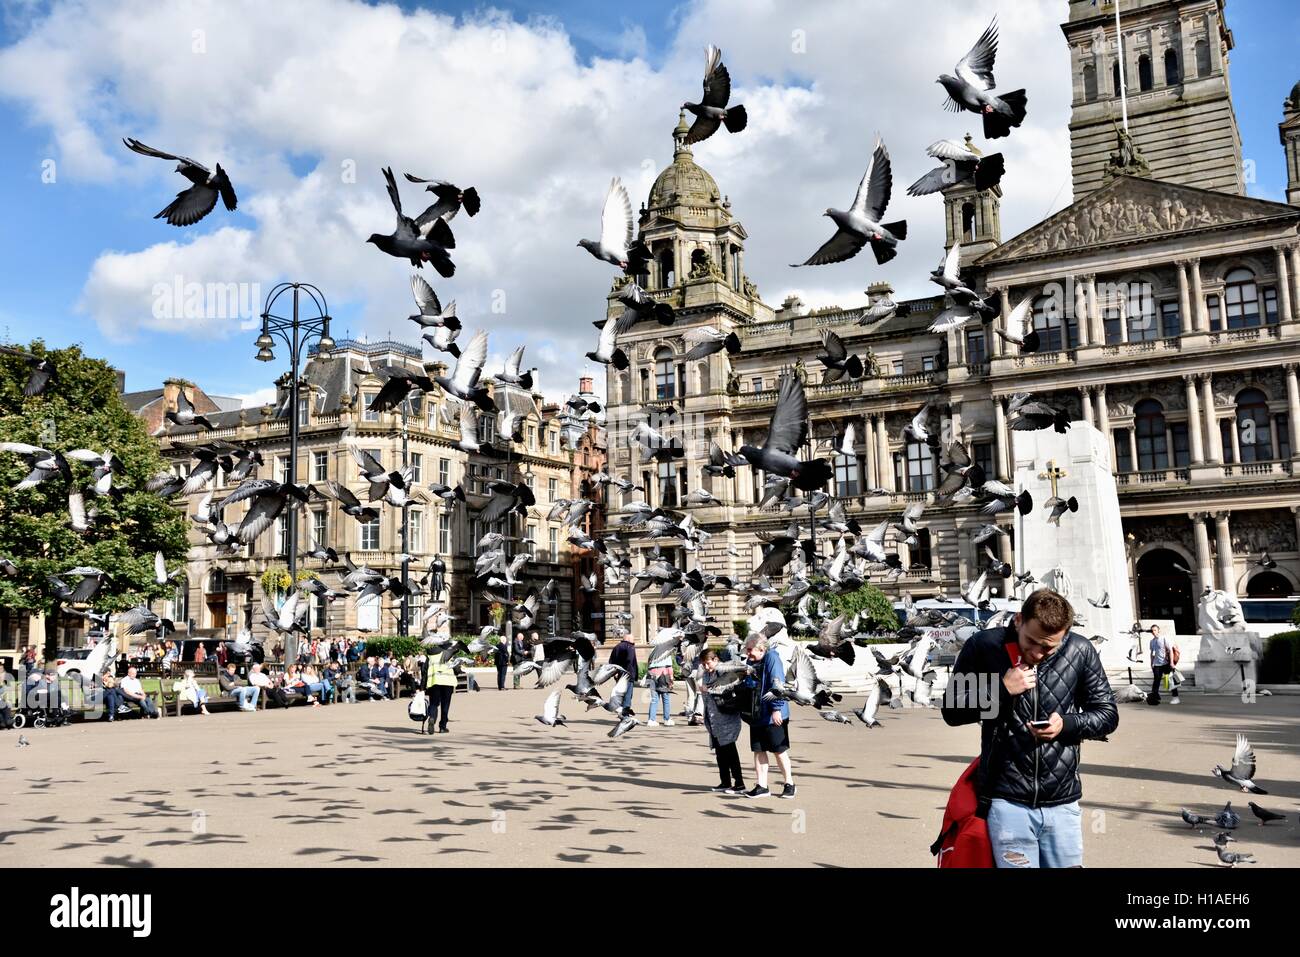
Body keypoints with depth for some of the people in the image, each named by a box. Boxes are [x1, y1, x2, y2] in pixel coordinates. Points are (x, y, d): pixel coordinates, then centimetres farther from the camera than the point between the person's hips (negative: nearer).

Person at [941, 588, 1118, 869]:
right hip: (1007, 801, -2)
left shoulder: (1080, 651, -1)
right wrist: (1002, 689, -14)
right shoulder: (983, 647, -5)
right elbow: (952, 711, 0)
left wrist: (1066, 724, -11)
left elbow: (1108, 713, 9)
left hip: (1062, 802, 2)